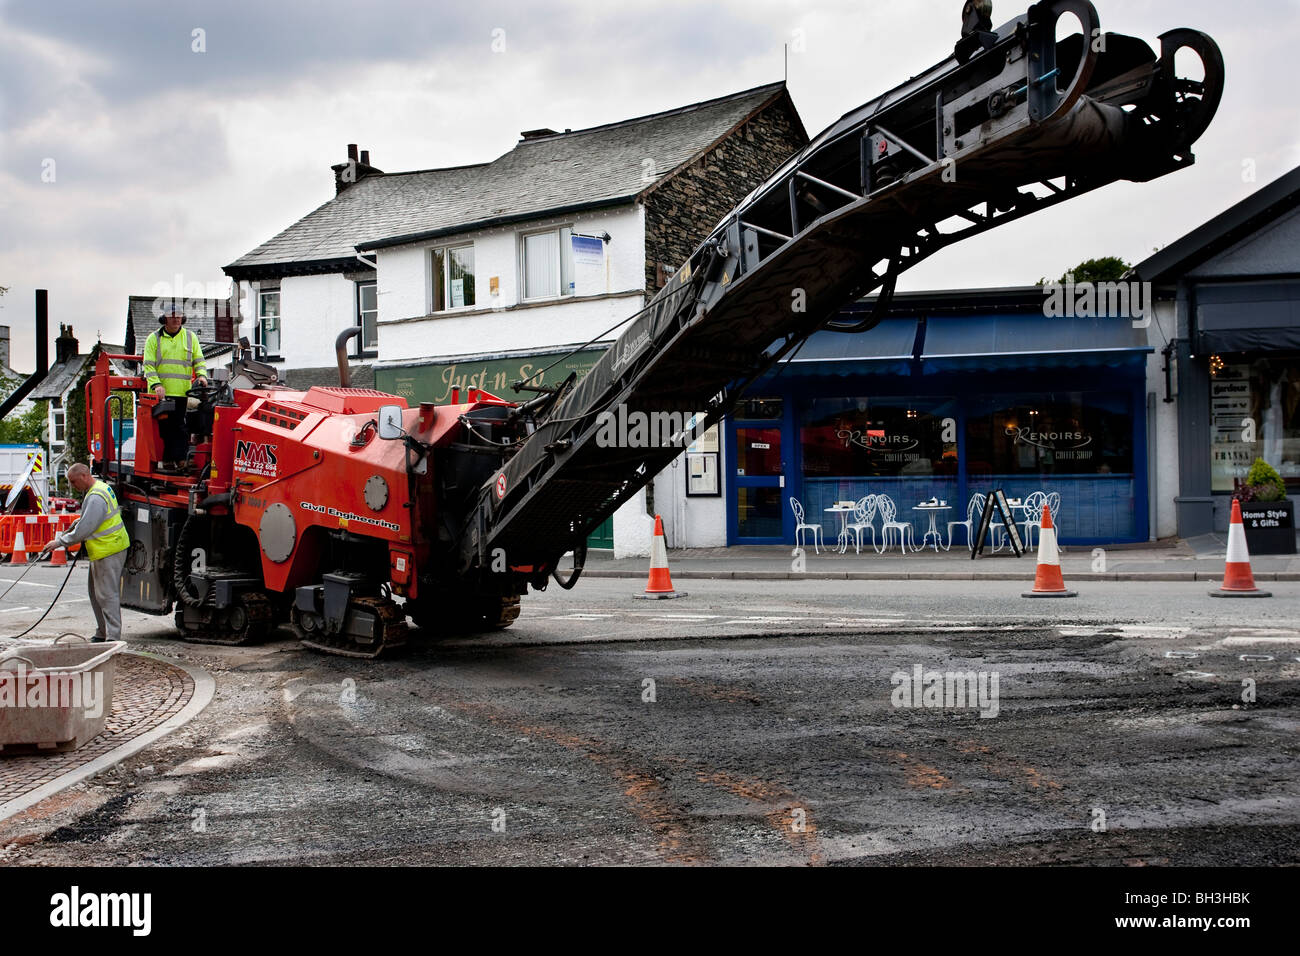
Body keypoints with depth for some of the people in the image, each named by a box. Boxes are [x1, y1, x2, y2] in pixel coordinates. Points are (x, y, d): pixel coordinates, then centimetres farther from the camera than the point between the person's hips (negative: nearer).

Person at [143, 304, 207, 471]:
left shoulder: (190, 337, 13)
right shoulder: (154, 338, 8)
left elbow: (199, 360, 15)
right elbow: (149, 365, 2)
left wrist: (202, 375, -6)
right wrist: (156, 384, -12)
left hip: (183, 393, 1)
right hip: (162, 393, -1)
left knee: (181, 428, -4)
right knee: (165, 428, 1)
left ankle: (179, 460, -3)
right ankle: (167, 460, 6)